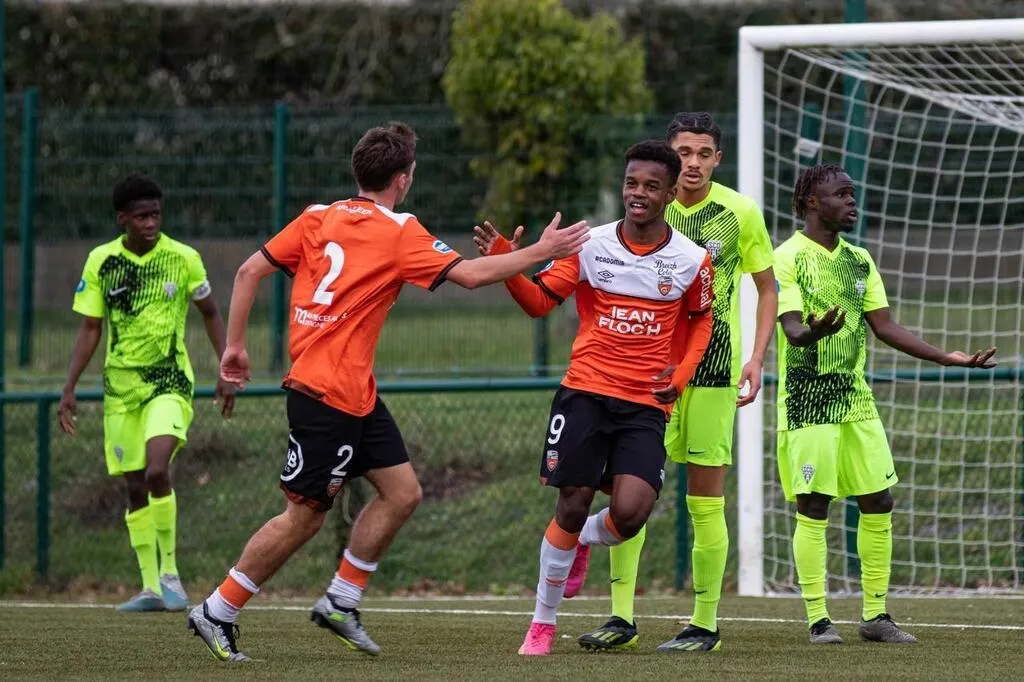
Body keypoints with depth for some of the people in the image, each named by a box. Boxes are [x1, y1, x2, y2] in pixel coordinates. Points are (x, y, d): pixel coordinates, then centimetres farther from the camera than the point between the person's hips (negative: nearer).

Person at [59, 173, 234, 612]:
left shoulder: (183, 259, -5)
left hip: (169, 381, -3)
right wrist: (69, 389, -1)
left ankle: (169, 571, -8)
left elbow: (210, 315, 8)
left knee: (157, 472, -23)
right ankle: (151, 587, 14)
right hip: (121, 385, 3)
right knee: (135, 486, 5)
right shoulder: (101, 262, 0)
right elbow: (89, 329, 5)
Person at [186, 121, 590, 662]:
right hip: (326, 394, -8)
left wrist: (235, 345, 12)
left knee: (402, 492, 10)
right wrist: (542, 251, -4)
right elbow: (469, 275, -14)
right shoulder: (398, 233, -10)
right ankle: (216, 614, 5)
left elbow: (249, 272, 7)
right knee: (304, 515, -2)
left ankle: (340, 602, 15)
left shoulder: (319, 217, 9)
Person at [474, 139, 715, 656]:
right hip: (585, 392, 0)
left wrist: (681, 374, 1)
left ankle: (582, 540, 22)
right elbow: (540, 300, 3)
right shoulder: (590, 244, -1)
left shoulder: (692, 260, -1)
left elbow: (701, 320, 16)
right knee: (573, 505, -2)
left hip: (646, 404, 0)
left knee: (630, 512, -16)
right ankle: (542, 624, 13)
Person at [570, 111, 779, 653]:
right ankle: (622, 617, -1)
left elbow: (767, 289, 7)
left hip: (713, 369, -2)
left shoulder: (739, 212, -1)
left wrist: (756, 359, -3)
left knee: (706, 501, 0)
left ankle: (705, 625, 8)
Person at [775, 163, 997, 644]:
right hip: (807, 401, -7)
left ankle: (875, 616, 12)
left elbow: (884, 326, 13)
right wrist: (813, 332, -42)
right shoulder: (788, 258, -7)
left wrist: (947, 357, 7)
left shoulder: (859, 260, 13)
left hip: (855, 398, 7)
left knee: (878, 503, 4)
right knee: (813, 509, -5)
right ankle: (818, 620, 1)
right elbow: (790, 326, -18)